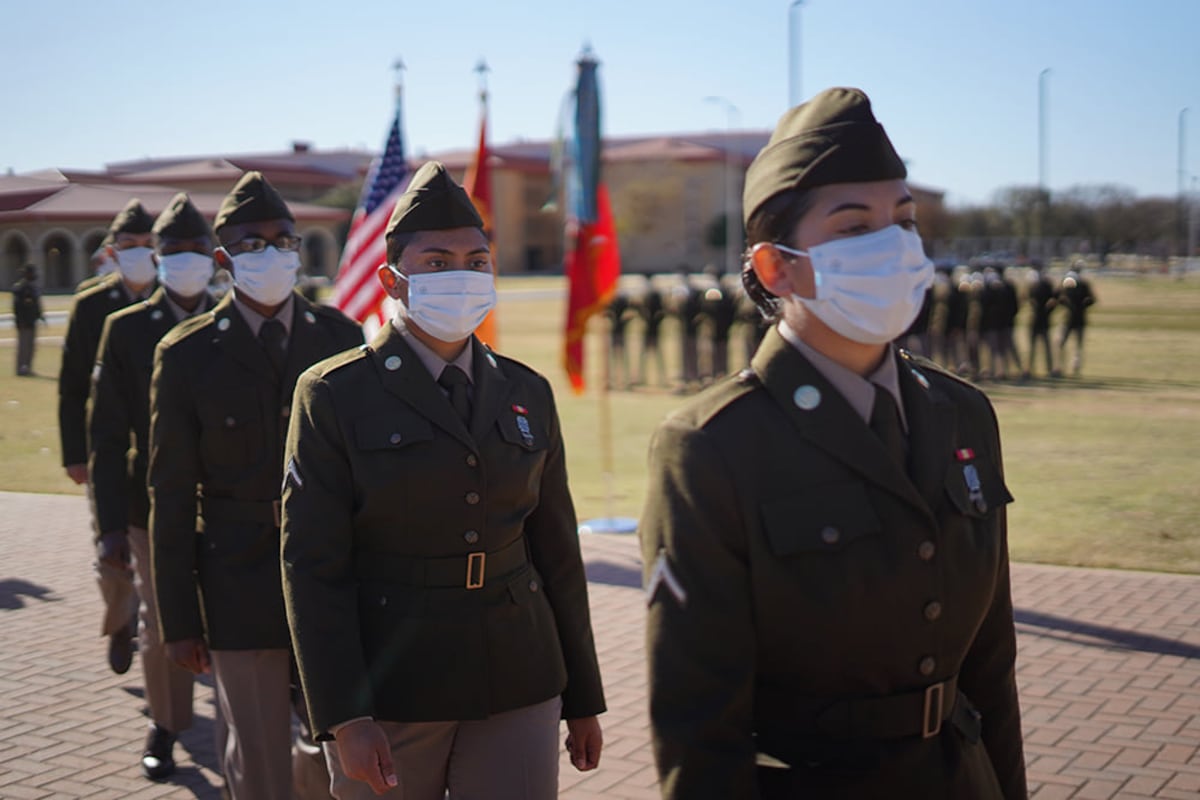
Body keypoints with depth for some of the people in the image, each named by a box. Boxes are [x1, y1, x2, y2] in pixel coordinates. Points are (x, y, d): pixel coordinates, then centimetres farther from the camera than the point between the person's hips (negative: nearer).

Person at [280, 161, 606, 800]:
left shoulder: (527, 394, 8)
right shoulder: (334, 395, -5)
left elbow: (557, 550, 11)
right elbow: (313, 566, -9)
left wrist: (582, 698, 12)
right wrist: (344, 718, -15)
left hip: (517, 690, 3)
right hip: (387, 691, -3)